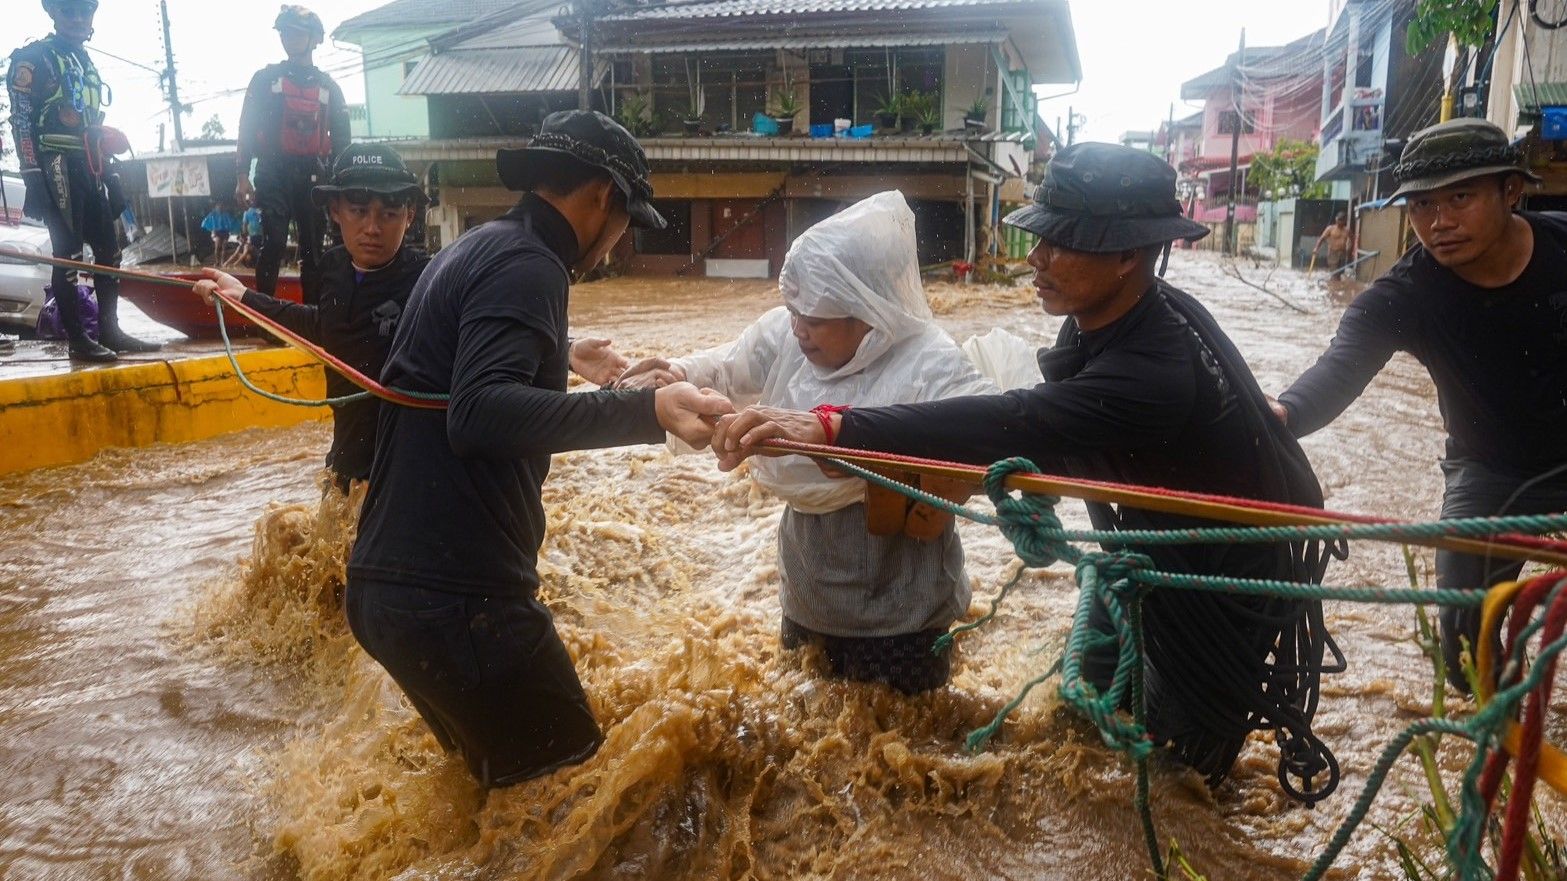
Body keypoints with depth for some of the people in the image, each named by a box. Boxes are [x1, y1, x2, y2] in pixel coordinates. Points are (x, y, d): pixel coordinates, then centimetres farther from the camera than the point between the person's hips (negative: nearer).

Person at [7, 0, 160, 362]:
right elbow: (21, 122, -12)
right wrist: (33, 176, -20)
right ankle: (77, 339, -4)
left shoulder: (87, 63, 20)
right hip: (57, 172, -8)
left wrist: (108, 176, 21)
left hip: (90, 173, 8)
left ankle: (109, 331, 13)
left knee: (109, 251, 6)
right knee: (69, 254, -8)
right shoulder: (34, 58, -4)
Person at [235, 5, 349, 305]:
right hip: (274, 174, -2)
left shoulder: (329, 87, 13)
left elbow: (341, 140, 13)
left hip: (312, 177, 2)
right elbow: (247, 128, 4)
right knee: (273, 243, -13)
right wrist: (243, 175, -5)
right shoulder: (265, 78, 8)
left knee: (313, 249, 4)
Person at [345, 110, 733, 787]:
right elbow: (478, 415, -28)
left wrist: (573, 365, 47)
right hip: (456, 601, -10)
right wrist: (643, 413, -36)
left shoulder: (472, 250, 18)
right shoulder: (527, 265, -12)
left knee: (495, 779, 23)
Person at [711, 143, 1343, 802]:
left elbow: (1018, 423, -55)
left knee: (1180, 747, 13)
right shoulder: (1101, 320, -15)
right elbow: (1047, 420, -1)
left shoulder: (1157, 372, -43)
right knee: (1090, 692, 22)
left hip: (1237, 576, -7)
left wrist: (829, 426, -62)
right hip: (1159, 546, 8)